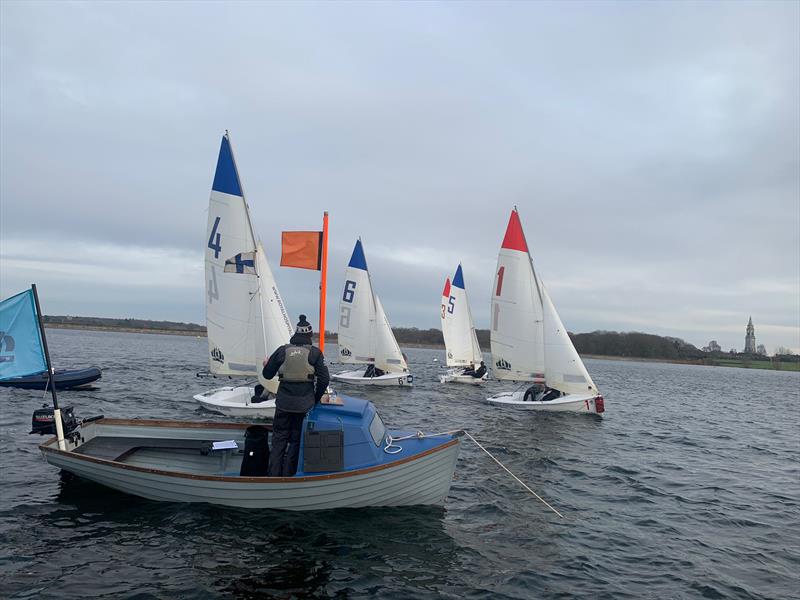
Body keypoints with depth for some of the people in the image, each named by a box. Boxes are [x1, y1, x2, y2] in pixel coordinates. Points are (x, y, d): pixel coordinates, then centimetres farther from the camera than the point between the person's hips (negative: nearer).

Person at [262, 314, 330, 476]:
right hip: (305, 404, -1)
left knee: (279, 438, 13)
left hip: (283, 403, 1)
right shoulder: (314, 352, -3)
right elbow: (324, 379, -6)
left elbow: (267, 374, 8)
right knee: (296, 439, 11)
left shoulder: (282, 350, 0)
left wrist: (266, 364, 31)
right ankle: (288, 474, 13)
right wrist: (316, 399, 8)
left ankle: (274, 474, 12)